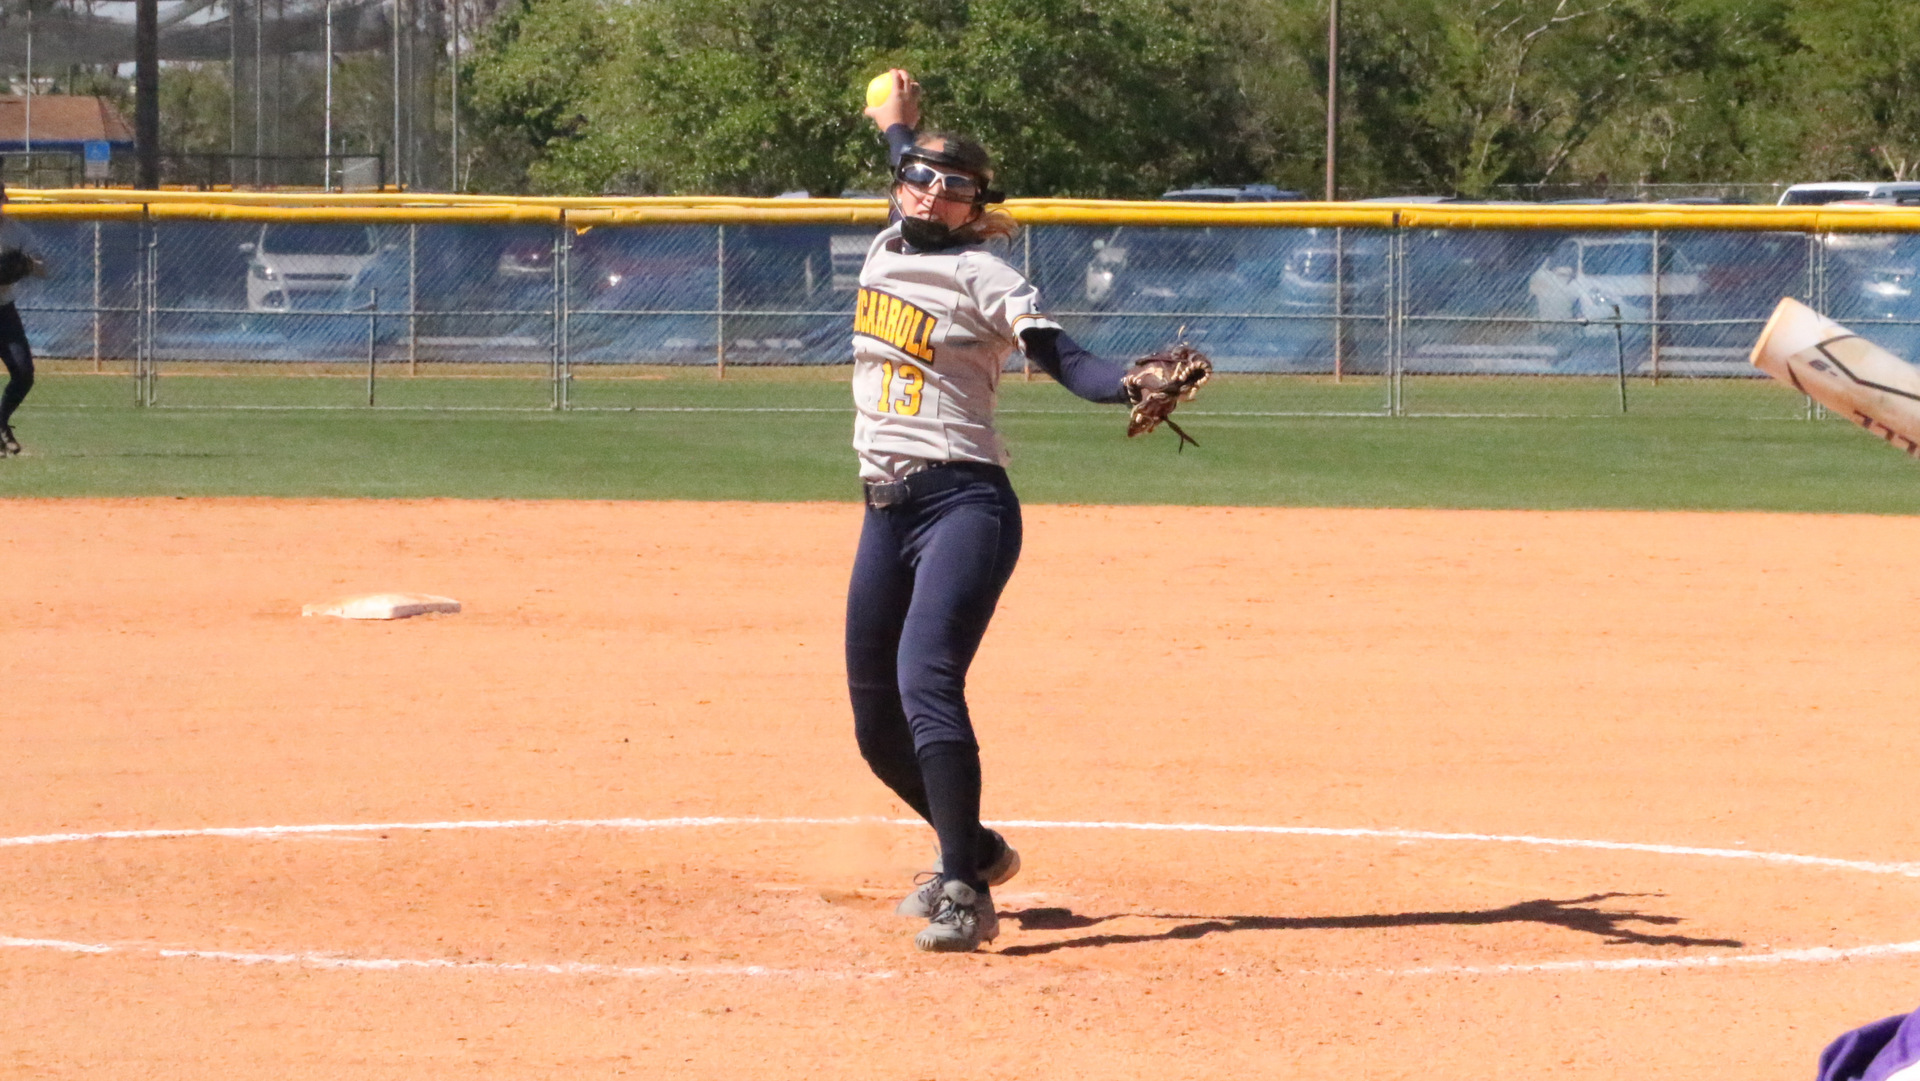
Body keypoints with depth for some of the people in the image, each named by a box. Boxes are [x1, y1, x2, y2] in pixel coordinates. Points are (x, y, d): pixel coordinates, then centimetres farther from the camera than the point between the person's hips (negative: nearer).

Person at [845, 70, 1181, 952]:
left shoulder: (982, 275, -7)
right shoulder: (885, 250, 13)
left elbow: (1061, 358, -21)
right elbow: (910, 186, 37)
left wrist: (1133, 384, -38)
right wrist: (897, 130, 50)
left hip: (963, 505, -8)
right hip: (886, 510, 8)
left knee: (926, 684, -26)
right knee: (876, 720, 11)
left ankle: (966, 895, -26)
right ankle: (974, 851, 35)